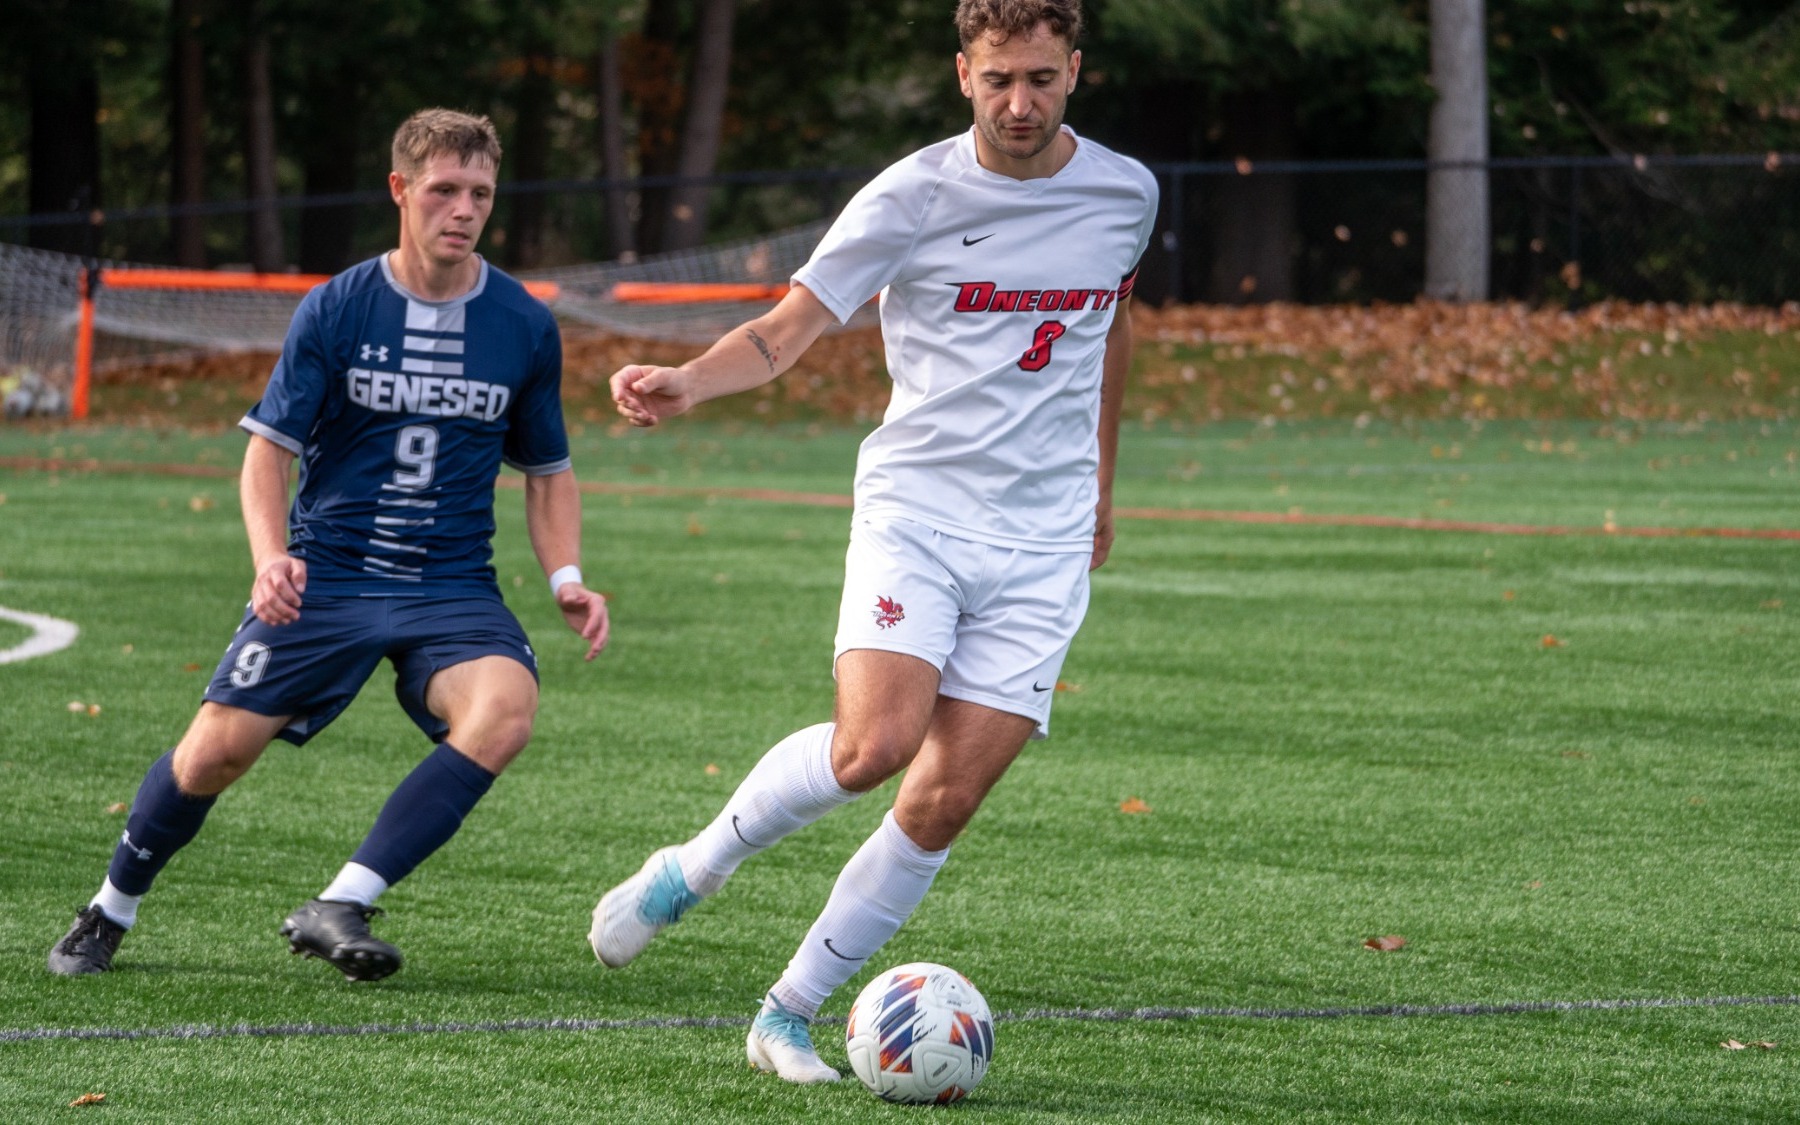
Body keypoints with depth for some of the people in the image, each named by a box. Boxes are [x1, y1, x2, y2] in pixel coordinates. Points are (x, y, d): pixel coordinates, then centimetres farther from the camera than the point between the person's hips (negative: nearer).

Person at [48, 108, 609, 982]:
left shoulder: (525, 326, 2)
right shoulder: (334, 310, -4)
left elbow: (547, 473, 13)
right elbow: (269, 448, -3)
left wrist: (566, 580, -4)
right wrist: (271, 558, -21)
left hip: (453, 589, 1)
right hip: (326, 576, -1)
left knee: (506, 710, -29)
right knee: (216, 749, -7)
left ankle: (340, 909, -24)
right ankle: (110, 911, 22)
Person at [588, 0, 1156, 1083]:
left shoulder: (1126, 192, 6)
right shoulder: (914, 196, -6)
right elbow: (787, 327, -6)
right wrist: (687, 381, -26)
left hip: (1043, 544, 3)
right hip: (916, 507, -3)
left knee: (945, 802, -6)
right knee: (872, 745, -25)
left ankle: (789, 1017, 5)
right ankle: (689, 872, 0)